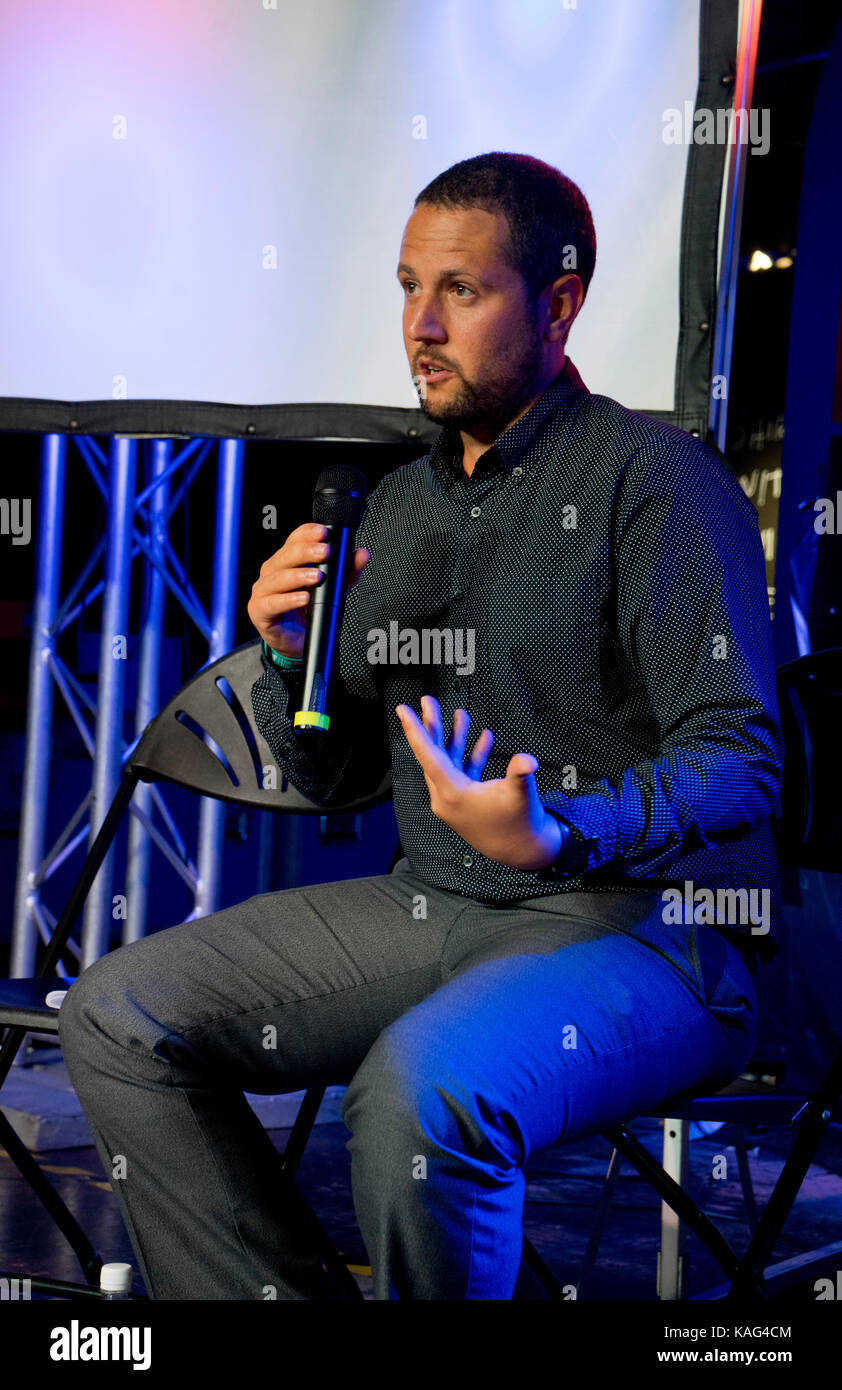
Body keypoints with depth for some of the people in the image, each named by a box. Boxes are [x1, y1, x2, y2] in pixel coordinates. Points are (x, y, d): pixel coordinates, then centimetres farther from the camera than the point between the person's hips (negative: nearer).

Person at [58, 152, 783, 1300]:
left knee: (418, 1086, -37)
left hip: (639, 921, -8)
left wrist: (559, 836, -32)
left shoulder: (654, 477, -7)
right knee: (117, 1014, -5)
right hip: (428, 908, 8)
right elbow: (331, 778, 20)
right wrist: (290, 654, -1)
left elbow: (740, 760, -15)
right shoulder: (396, 505, 16)